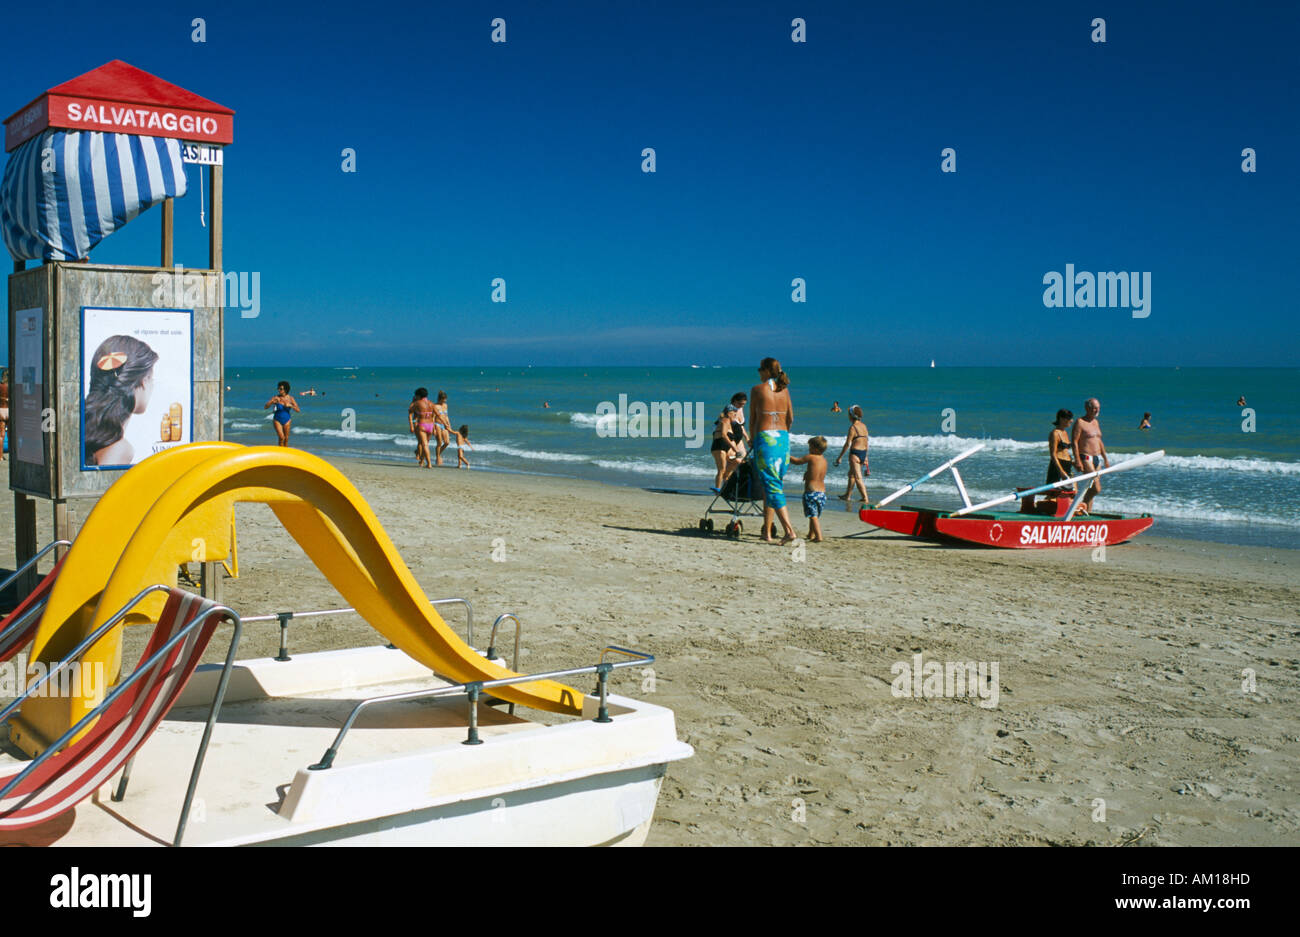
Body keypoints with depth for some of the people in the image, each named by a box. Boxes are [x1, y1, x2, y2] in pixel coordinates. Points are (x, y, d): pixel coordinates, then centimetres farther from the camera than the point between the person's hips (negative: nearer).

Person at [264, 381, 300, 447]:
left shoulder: (290, 399, -5)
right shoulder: (276, 398, -9)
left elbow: (298, 410, -7)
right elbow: (265, 407, -13)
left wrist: (290, 405, -22)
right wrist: (273, 402, -27)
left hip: (287, 420, 2)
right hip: (277, 420, -2)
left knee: (286, 438, 7)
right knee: (281, 437, -15)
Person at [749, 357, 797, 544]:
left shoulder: (757, 389, -2)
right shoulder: (784, 389, 11)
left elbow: (752, 418, 4)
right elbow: (790, 418, 14)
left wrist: (753, 438, 19)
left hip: (765, 437, -6)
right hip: (783, 438, 6)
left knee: (772, 486, -7)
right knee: (772, 484, 13)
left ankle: (789, 530, -20)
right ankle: (767, 532, 16)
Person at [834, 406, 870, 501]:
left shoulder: (853, 427, -14)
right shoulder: (864, 426, 9)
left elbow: (847, 444, -14)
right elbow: (866, 442, 14)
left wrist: (839, 457, -7)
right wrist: (865, 457, 21)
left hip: (855, 453, -9)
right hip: (863, 453, 9)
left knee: (858, 477, -5)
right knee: (851, 474, 23)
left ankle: (865, 498, -8)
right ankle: (847, 495, 34)